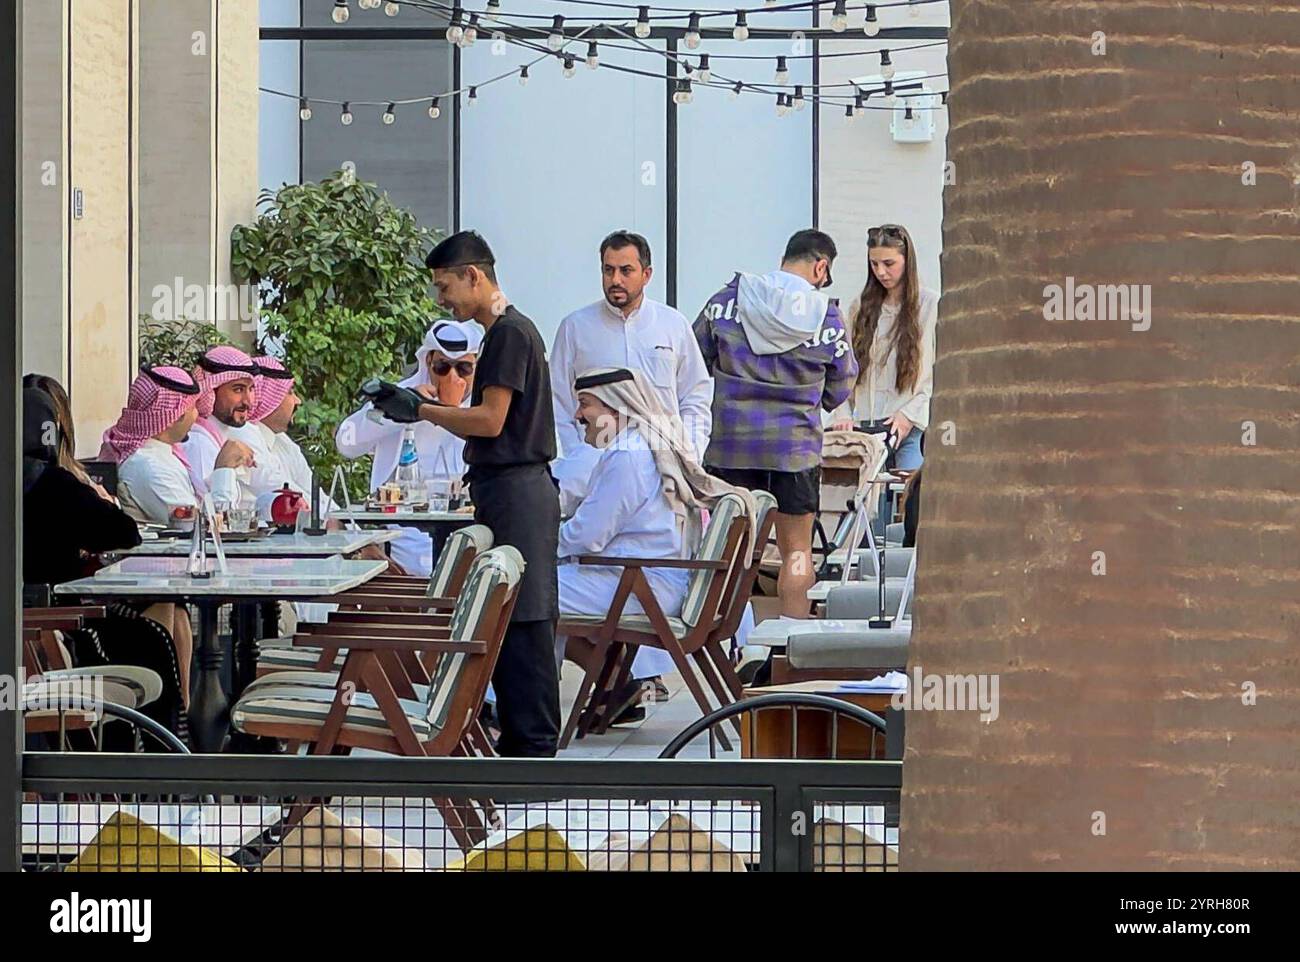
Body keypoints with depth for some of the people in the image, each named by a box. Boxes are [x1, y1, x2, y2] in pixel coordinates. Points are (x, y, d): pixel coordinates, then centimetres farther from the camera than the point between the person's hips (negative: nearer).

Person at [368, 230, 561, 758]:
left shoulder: (510, 332, -12)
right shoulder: (505, 331, 19)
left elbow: (490, 420, -17)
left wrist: (421, 409, -9)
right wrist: (422, 406, 15)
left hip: (516, 491, -10)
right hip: (509, 489, 10)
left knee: (521, 621, -8)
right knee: (506, 621, 11)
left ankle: (534, 743, -7)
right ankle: (517, 740, 14)